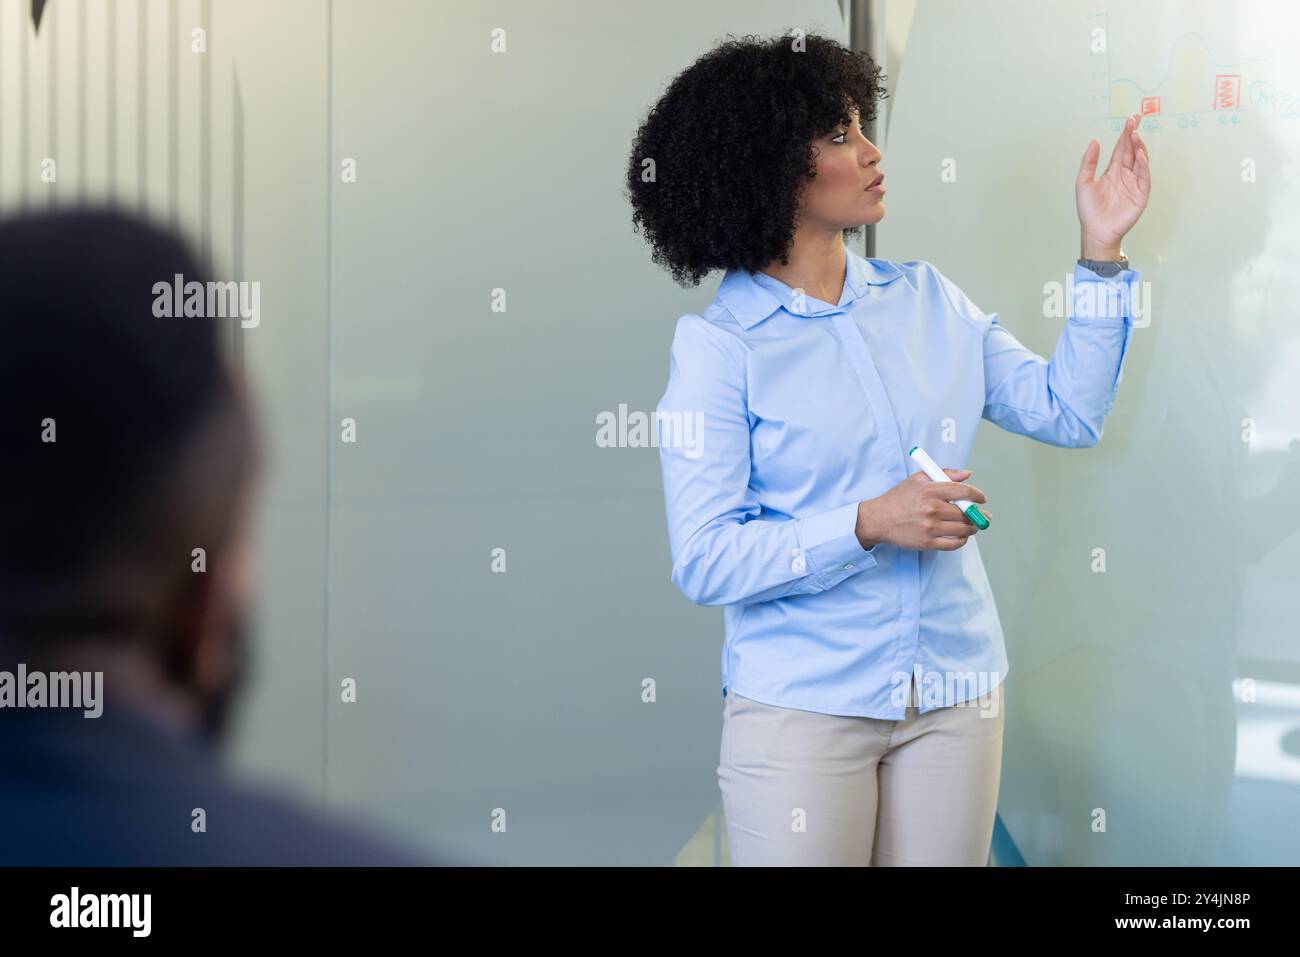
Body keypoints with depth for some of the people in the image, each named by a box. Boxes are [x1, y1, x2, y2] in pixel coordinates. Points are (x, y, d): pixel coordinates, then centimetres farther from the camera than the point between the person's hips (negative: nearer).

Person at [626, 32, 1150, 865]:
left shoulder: (925, 299, 7)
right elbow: (705, 561, -13)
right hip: (804, 706, -4)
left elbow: (1069, 412, 7)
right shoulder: (720, 345, -9)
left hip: (956, 696, 4)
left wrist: (1102, 251, 2)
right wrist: (868, 526, -21)